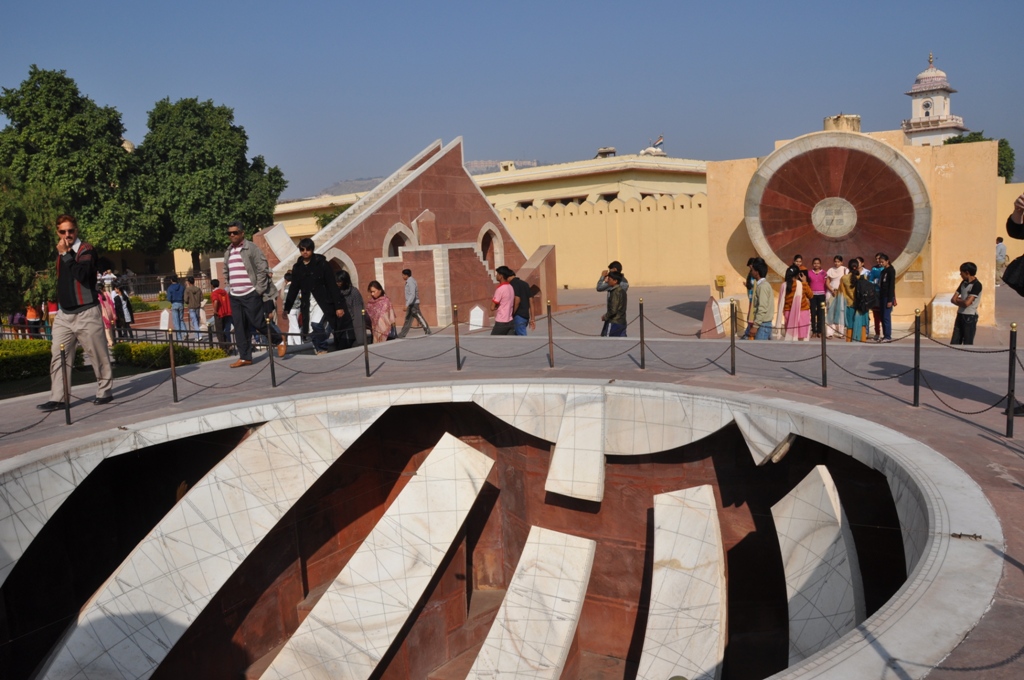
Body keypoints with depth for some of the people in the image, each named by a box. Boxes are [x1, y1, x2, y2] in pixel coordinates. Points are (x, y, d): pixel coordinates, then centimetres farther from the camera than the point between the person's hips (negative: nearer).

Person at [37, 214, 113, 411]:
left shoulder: (86, 250, -7)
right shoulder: (61, 253, 15)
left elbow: (82, 274, -26)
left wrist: (66, 254, -19)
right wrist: (58, 308, 21)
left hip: (86, 313, -7)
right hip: (63, 314, 7)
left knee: (98, 354, 1)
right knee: (58, 356, 1)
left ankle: (105, 391, 13)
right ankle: (57, 398, 3)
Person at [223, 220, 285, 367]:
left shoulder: (251, 248, -6)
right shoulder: (228, 253, 14)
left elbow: (262, 270, -10)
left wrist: (259, 290, -13)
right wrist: (229, 288, 14)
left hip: (251, 295, -6)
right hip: (234, 296, 6)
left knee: (258, 323, -5)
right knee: (240, 328, 4)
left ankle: (279, 341, 19)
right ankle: (245, 357, 10)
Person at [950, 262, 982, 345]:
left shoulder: (976, 285, -14)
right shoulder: (964, 283, 10)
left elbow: (967, 303, -21)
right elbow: (953, 299, 8)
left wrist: (958, 300, -2)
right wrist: (962, 301, -9)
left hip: (970, 317, -7)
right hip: (960, 316, 7)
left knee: (967, 344, 1)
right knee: (954, 343, 8)